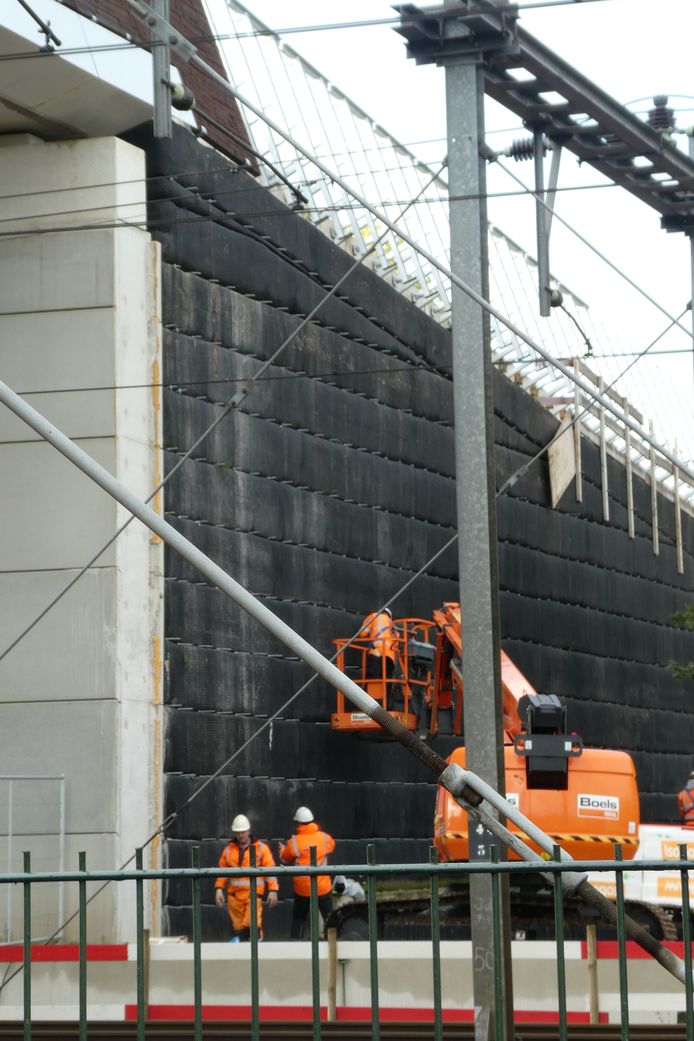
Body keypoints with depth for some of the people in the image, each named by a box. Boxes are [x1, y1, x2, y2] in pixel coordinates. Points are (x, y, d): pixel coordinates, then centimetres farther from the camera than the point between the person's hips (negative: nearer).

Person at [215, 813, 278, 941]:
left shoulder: (261, 848, 3)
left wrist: (273, 890, -5)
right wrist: (219, 888, 3)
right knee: (238, 926, 4)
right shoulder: (229, 849, 11)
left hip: (253, 893, -3)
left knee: (251, 924, -20)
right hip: (234, 894, 3)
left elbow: (270, 869, 1)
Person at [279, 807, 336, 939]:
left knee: (298, 918, 15)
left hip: (302, 889, -1)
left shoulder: (293, 842, -12)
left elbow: (285, 859, 6)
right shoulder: (324, 838, -7)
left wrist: (282, 849, 28)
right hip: (323, 887, 1)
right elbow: (331, 845, 17)